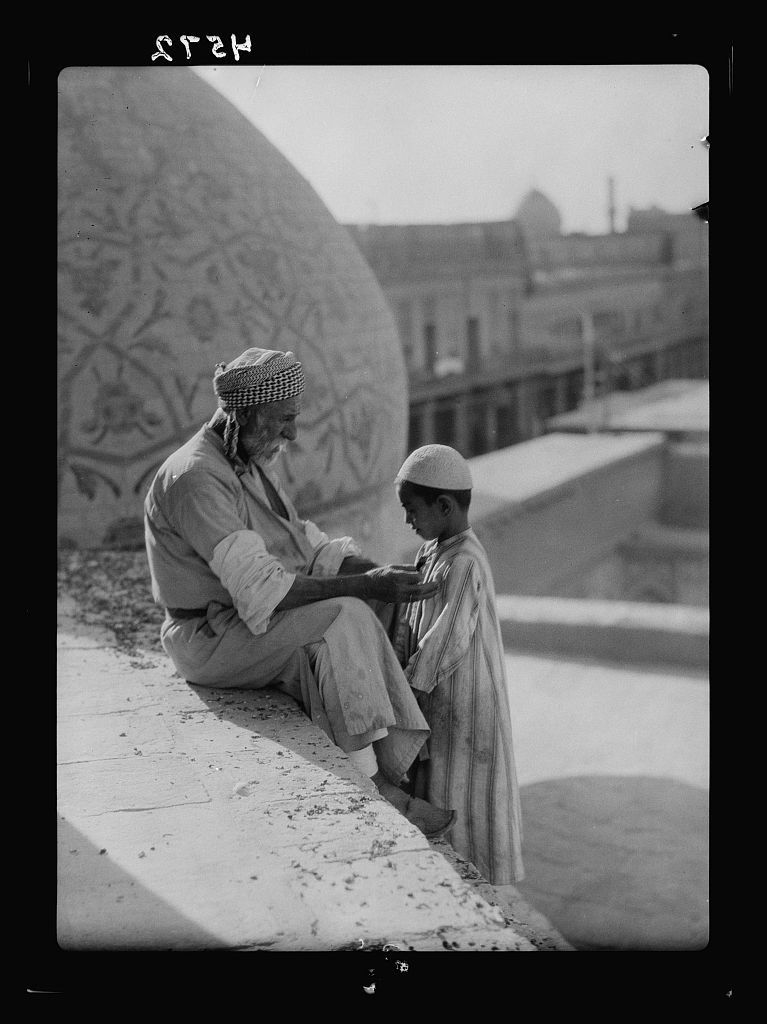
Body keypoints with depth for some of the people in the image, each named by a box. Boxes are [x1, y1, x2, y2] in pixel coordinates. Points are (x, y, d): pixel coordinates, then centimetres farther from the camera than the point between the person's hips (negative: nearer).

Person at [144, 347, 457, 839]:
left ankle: (393, 774, -12)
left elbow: (307, 546, 10)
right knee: (345, 619, -27)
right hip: (213, 641, -9)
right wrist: (369, 585, -28)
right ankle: (369, 786, -18)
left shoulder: (251, 465, 11)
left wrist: (378, 571, -7)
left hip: (256, 623, 9)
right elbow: (263, 589, -28)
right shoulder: (195, 479, -22)